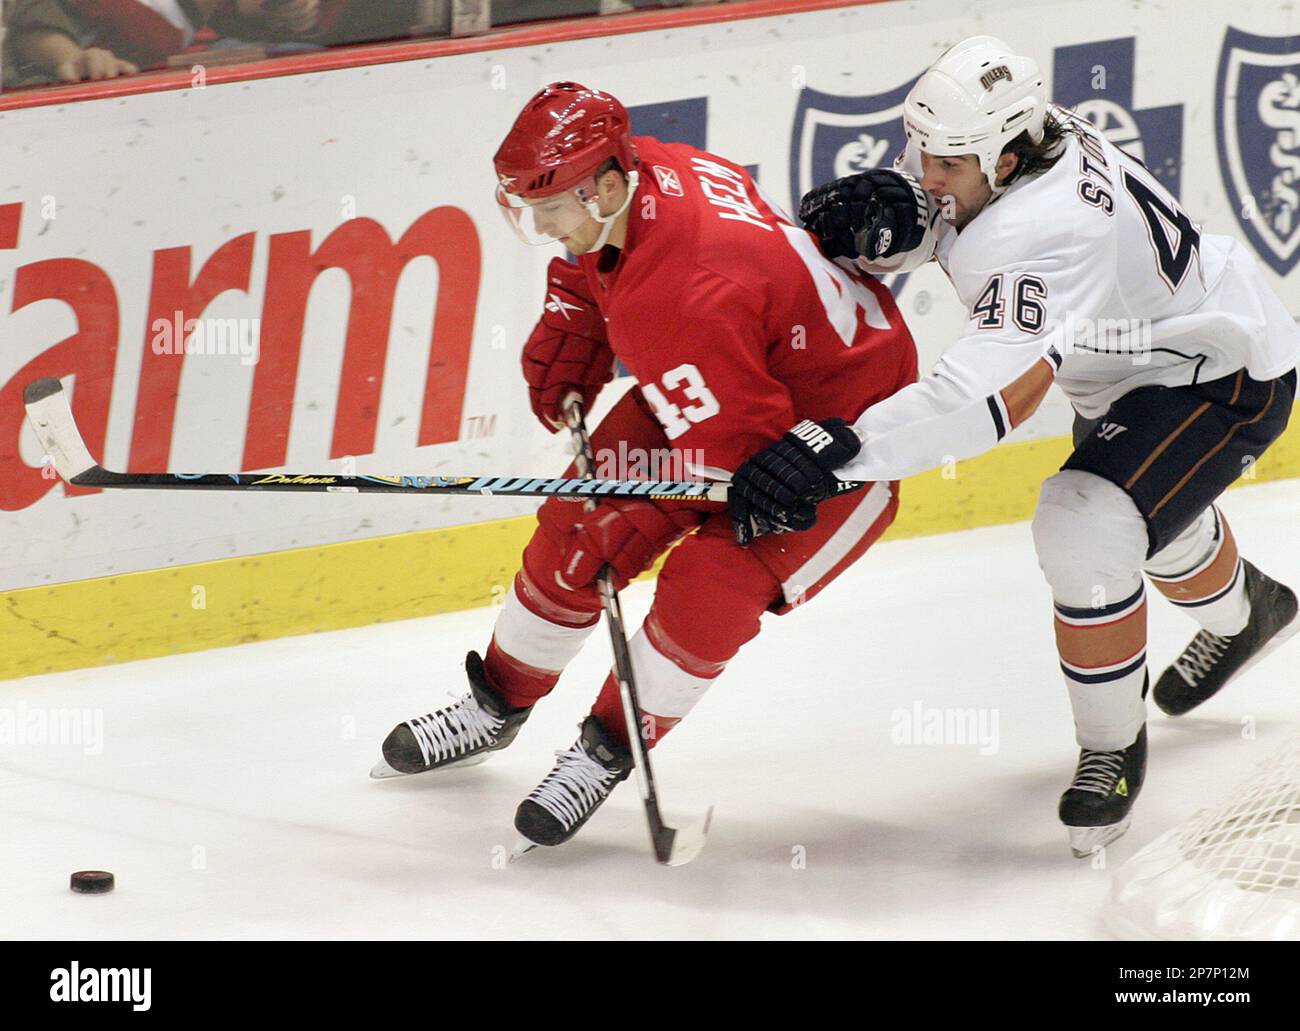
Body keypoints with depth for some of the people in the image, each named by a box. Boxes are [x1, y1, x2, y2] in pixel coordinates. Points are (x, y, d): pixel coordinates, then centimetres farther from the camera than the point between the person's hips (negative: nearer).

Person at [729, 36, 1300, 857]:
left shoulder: (1047, 234, -42)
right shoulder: (984, 148, -18)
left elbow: (994, 389, -52)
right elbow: (924, 206, -2)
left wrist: (837, 452, -59)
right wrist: (884, 211, -29)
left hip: (1226, 379, -10)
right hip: (1141, 357, 10)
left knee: (1083, 533, -25)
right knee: (1140, 501, 33)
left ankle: (1113, 745, -2)